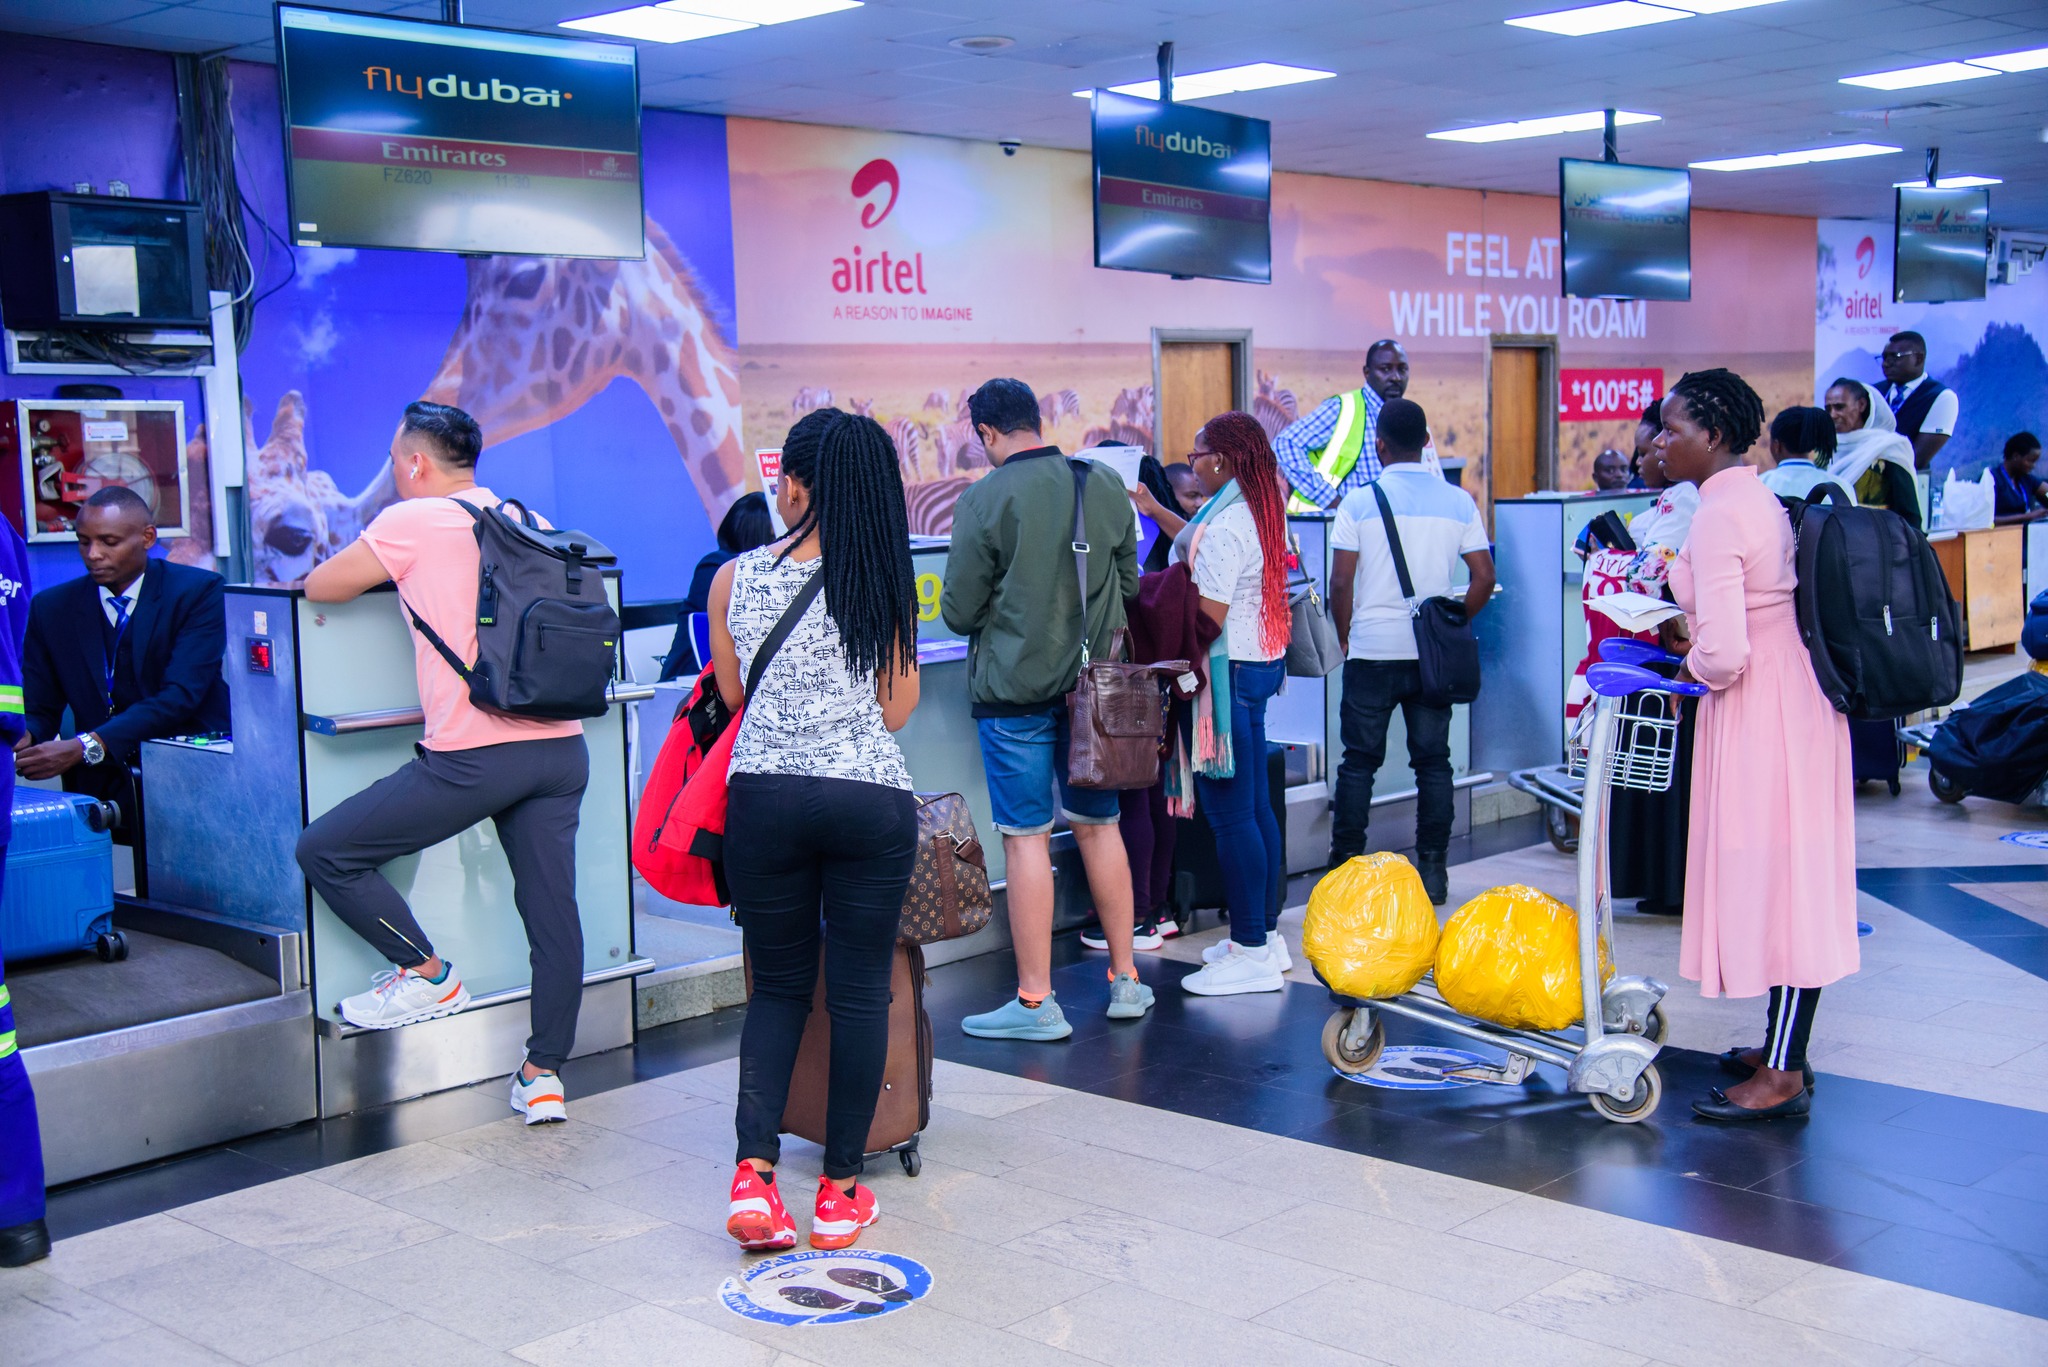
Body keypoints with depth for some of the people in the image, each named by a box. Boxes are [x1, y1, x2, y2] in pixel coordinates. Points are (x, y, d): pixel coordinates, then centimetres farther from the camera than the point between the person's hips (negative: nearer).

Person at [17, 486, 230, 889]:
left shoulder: (198, 592, -3)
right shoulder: (51, 607, 10)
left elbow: (181, 695, -15)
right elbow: (39, 710, 9)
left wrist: (86, 746, -26)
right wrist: (25, 736, -17)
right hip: (102, 791, 2)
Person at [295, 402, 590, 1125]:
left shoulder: (412, 522, -3)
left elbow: (319, 586, 6)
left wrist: (378, 566, 27)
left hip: (473, 756, -7)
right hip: (561, 748, 7)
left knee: (325, 852, 7)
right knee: (552, 909, 11)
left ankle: (426, 973, 13)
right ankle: (544, 1075, 14)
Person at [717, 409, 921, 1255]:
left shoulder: (734, 579, 0)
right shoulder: (883, 584, -2)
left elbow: (732, 694, 11)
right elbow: (896, 710, 3)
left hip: (763, 795, 1)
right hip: (871, 797, -1)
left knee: (779, 987, 15)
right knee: (860, 993, 9)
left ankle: (755, 1171, 0)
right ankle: (840, 1192, 15)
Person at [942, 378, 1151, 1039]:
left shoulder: (985, 498, -13)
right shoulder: (1105, 484, 1)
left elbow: (959, 611, -10)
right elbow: (1129, 580, 12)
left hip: (1014, 688, -5)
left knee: (1026, 837, 1)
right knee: (1098, 825, 16)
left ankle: (1036, 1002, 5)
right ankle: (1125, 979, 23)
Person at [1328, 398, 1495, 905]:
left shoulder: (1359, 502, -5)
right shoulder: (1458, 502, 3)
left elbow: (1340, 582, -7)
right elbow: (1484, 578, 1)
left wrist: (1345, 636, 7)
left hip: (1372, 650, -2)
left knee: (1360, 760, 6)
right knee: (1433, 759, 8)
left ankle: (1345, 868, 9)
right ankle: (1433, 871, 10)